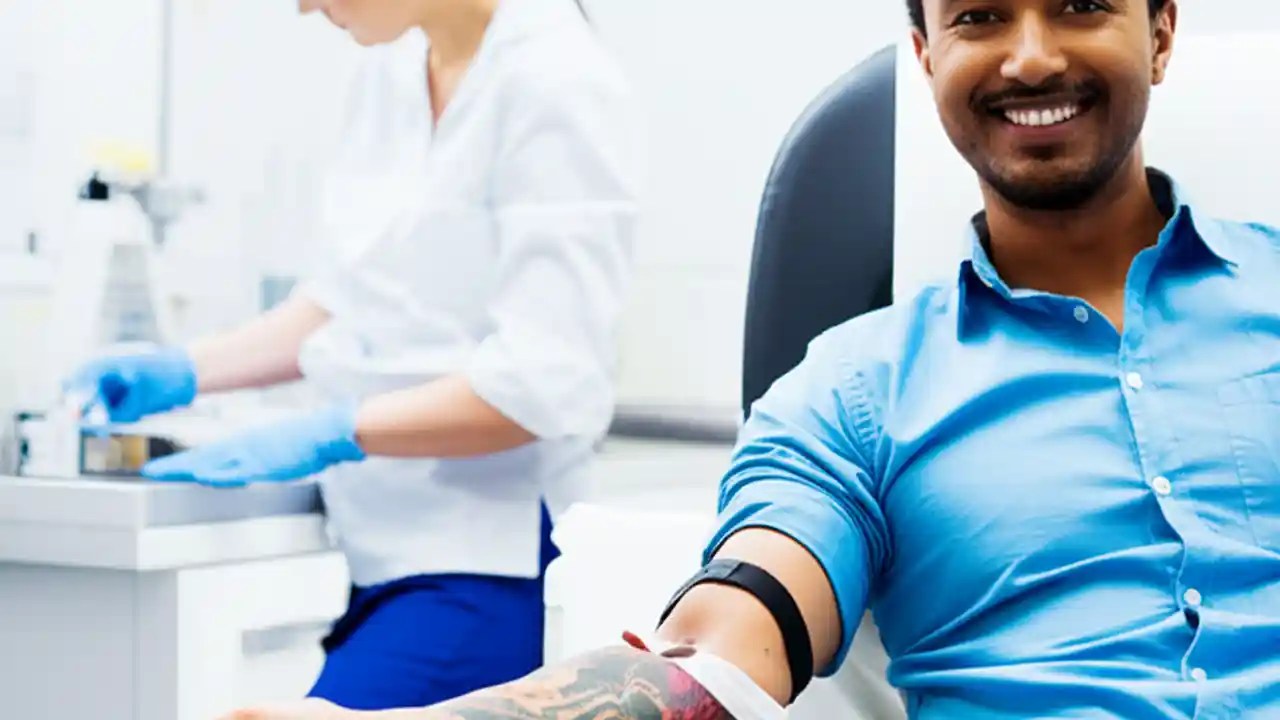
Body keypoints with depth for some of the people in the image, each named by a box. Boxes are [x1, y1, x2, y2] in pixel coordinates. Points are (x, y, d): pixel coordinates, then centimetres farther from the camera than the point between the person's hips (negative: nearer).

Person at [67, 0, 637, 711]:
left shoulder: (558, 84, -14)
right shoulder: (393, 69, 10)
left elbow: (546, 380, -19)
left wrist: (330, 434, -21)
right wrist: (185, 372, 10)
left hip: (487, 569, -8)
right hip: (388, 551, 8)